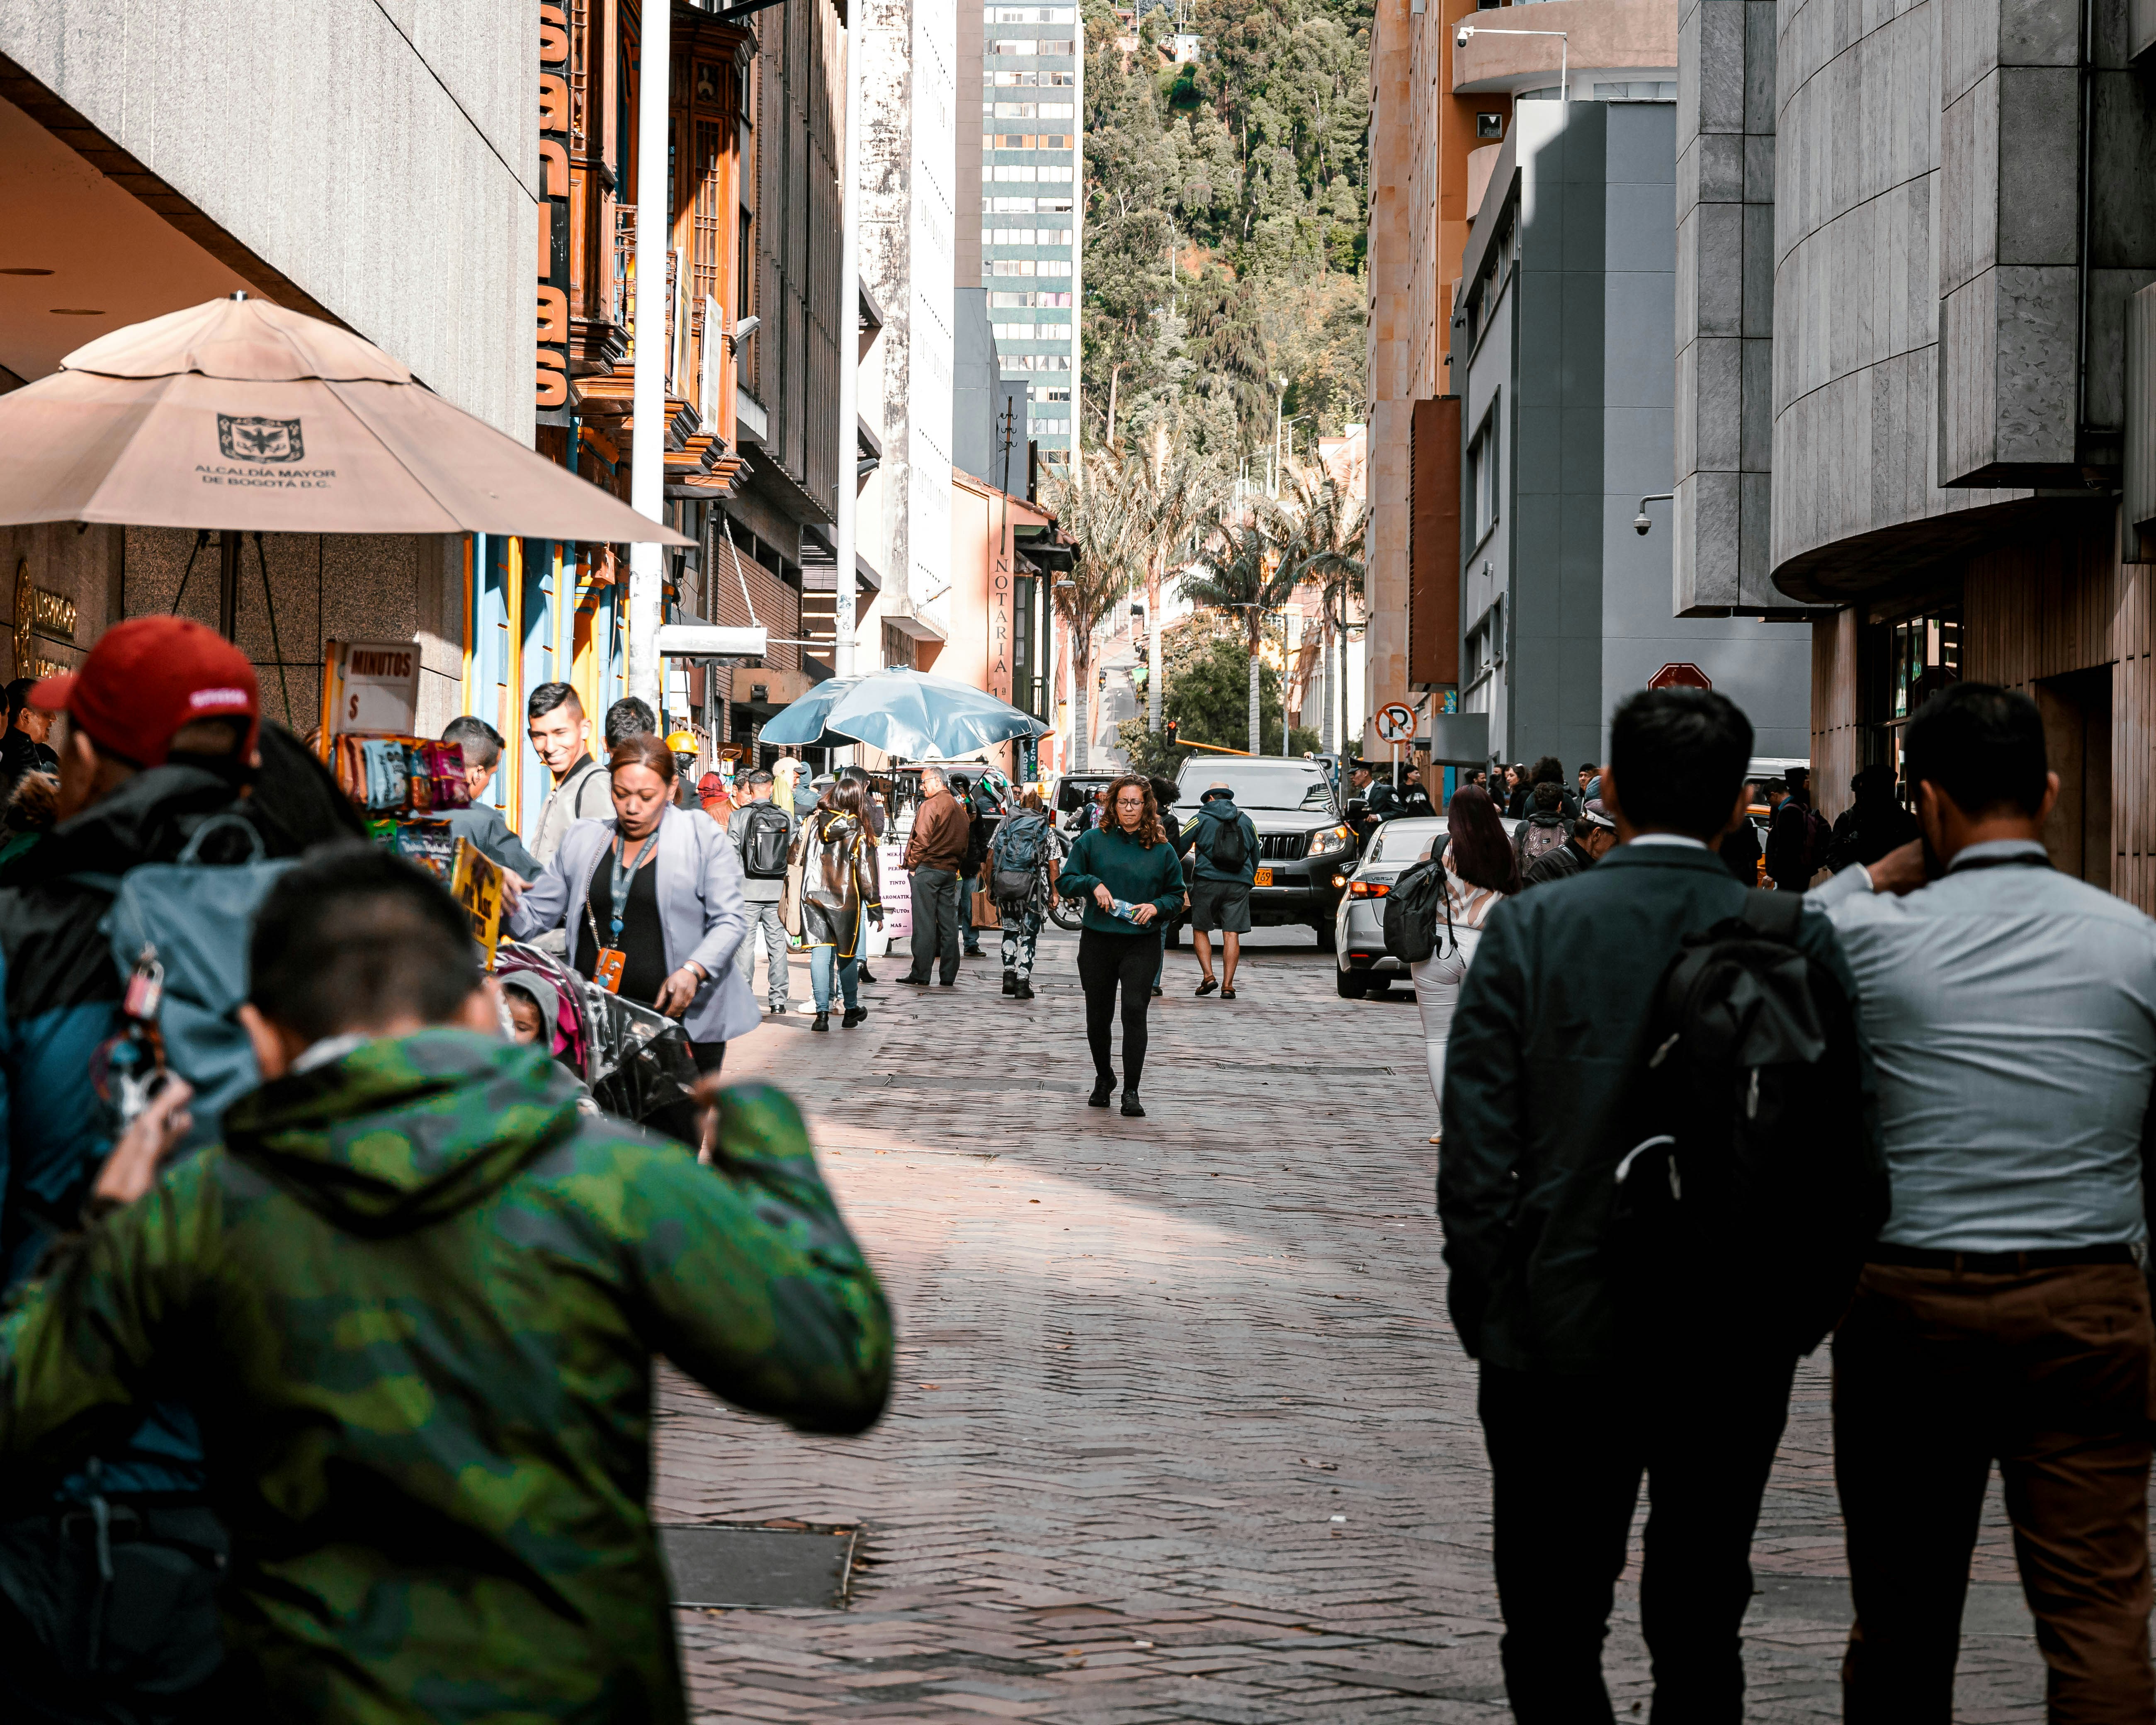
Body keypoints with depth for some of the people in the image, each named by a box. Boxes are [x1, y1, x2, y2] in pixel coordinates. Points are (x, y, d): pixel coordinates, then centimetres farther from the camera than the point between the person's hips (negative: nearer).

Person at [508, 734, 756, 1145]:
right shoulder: (584, 842, 13)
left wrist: (693, 970, -20)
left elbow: (730, 920, -2)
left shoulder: (704, 842, 2)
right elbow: (535, 917, 15)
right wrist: (510, 906, -9)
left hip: (683, 1020, -3)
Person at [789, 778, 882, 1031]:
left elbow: (796, 856, 8)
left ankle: (822, 1013, -9)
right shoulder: (859, 832, -8)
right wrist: (876, 911, 0)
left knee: (820, 953, 0)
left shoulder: (812, 822, -1)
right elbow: (867, 875, -6)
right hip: (846, 901, -1)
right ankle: (851, 1010, 27)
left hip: (813, 896, 2)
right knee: (847, 955, 12)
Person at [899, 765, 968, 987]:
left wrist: (912, 863, -4)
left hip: (928, 869, -7)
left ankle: (920, 975, -8)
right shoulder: (959, 808, 15)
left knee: (924, 922, -7)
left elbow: (922, 838, -15)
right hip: (950, 870, 7)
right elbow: (964, 840, 18)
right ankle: (949, 976, 7)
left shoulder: (931, 805, -10)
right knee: (948, 923, 7)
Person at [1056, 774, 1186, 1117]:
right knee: (1098, 1015, 10)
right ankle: (1104, 1079, 33)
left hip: (1141, 944, -1)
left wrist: (1157, 906, -9)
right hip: (1097, 941, 1)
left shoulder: (1161, 850, 4)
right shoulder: (1093, 841, 3)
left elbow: (1177, 894, 11)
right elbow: (1065, 881, 5)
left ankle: (1131, 1092, -11)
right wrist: (1093, 884, -13)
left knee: (1135, 1011, -14)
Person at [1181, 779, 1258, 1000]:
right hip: (1239, 884, 2)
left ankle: (1208, 976, -6)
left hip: (1207, 882, -2)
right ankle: (1228, 985, -6)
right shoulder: (1245, 821, 13)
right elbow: (1255, 855, 21)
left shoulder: (1200, 820, 3)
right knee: (1232, 934, -1)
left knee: (1200, 930, 9)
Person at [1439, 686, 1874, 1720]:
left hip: (1564, 1337, -2)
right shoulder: (1797, 939, -5)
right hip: (1739, 1357, 2)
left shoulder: (1529, 929, -8)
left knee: (1552, 1635, 7)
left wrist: (1487, 1321, 2)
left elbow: (1475, 1159, -8)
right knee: (1701, 1634, 14)